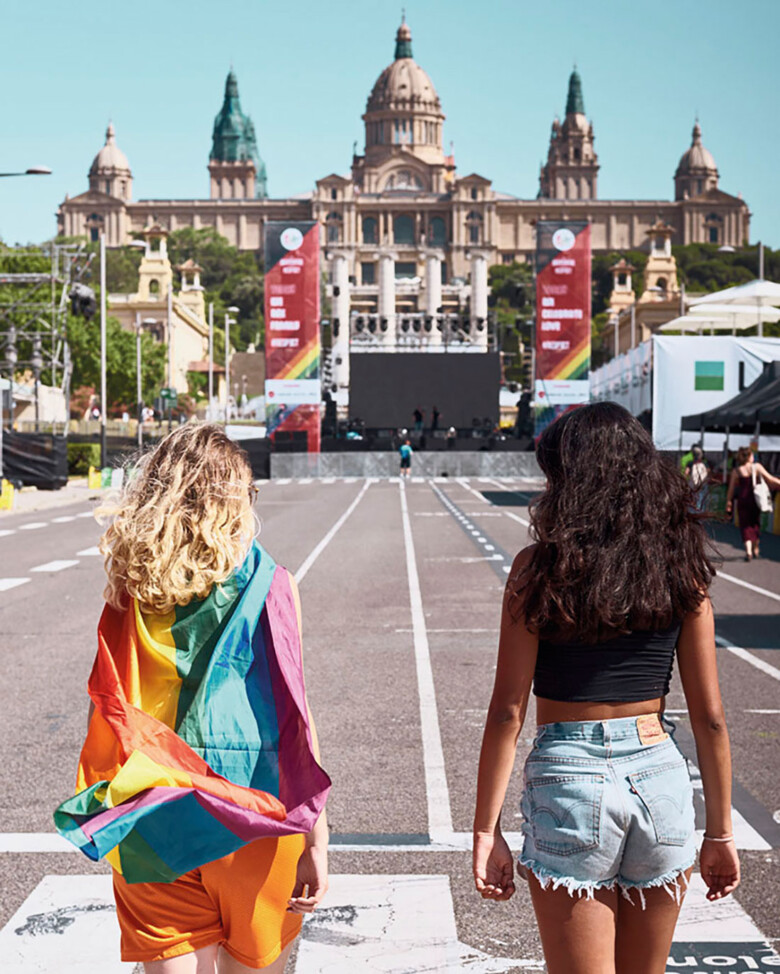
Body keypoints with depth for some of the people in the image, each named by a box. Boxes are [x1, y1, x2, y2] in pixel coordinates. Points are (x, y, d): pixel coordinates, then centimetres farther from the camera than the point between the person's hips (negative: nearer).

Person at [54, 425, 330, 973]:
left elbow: (103, 711, 5)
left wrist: (103, 812, 18)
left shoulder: (129, 587, 1)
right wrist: (316, 841, -8)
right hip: (249, 819, -2)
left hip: (149, 824, 3)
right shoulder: (267, 584, -8)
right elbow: (293, 719, -11)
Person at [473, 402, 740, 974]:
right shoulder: (681, 568, 0)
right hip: (661, 778, 4)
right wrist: (720, 831, 11)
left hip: (569, 778, -3)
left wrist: (486, 830, -3)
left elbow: (507, 713, -9)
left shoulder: (540, 568, -8)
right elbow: (710, 718, 2)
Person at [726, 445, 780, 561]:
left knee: (745, 525, 3)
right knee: (755, 523, 19)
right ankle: (756, 549, 30)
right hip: (755, 499, 1)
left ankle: (748, 550, -15)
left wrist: (728, 502, 7)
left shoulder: (736, 471, -2)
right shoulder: (757, 467, -3)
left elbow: (731, 489, 0)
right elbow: (770, 479, -2)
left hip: (743, 500, -1)